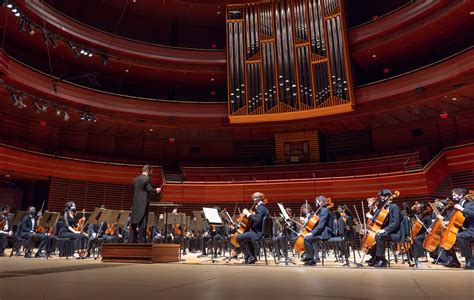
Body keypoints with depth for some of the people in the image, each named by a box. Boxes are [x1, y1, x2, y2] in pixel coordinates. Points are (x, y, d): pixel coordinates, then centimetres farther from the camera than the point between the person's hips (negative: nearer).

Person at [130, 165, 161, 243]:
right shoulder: (147, 179, -12)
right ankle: (141, 240, 2)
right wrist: (156, 190, 4)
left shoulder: (135, 179, 11)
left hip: (135, 203, 7)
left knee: (134, 221, 11)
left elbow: (135, 189, 15)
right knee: (142, 222, -1)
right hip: (143, 203, -7)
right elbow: (150, 189, -15)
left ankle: (132, 239, 16)